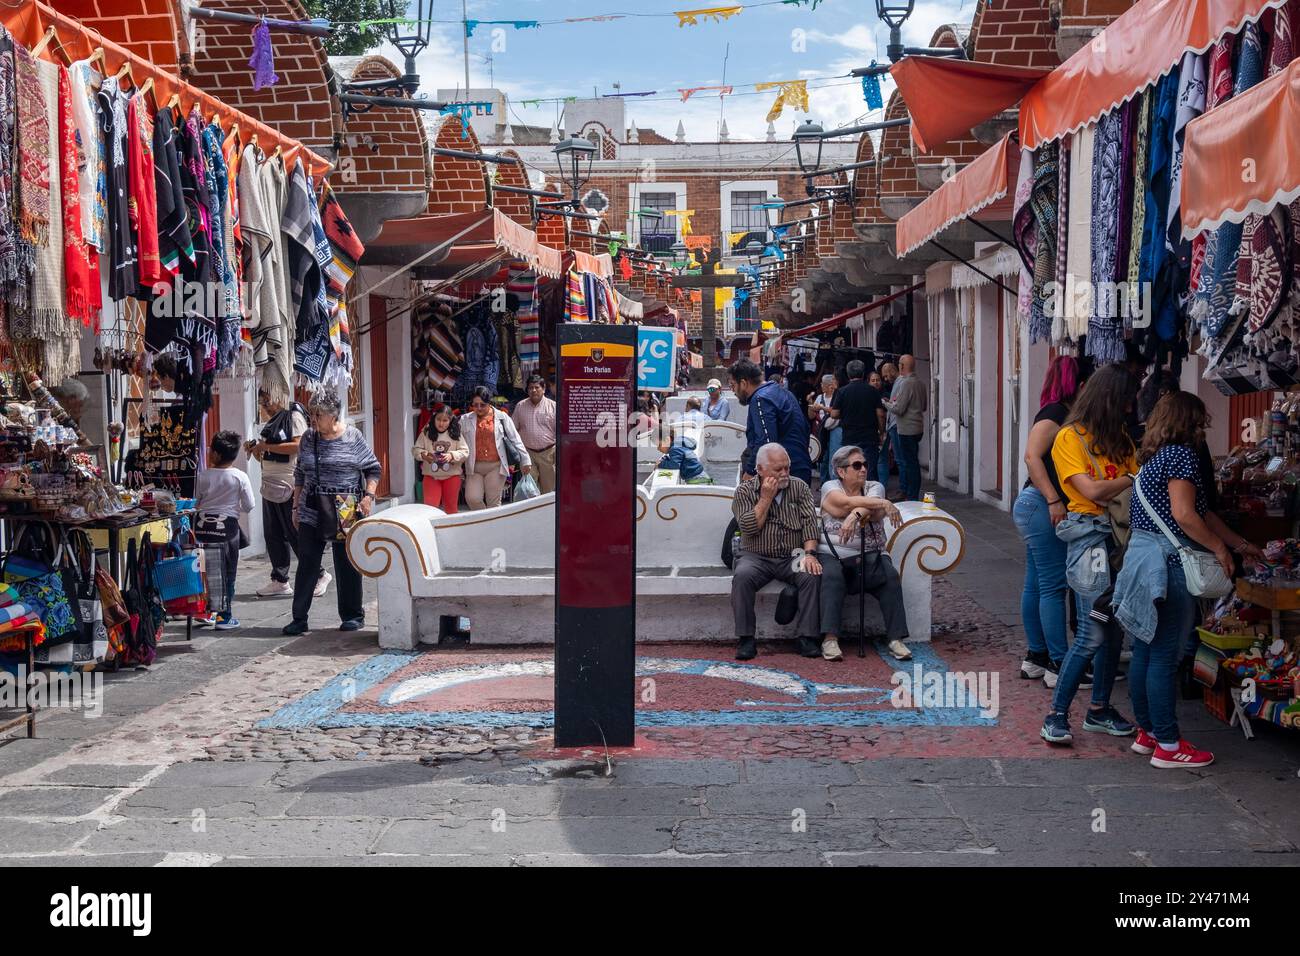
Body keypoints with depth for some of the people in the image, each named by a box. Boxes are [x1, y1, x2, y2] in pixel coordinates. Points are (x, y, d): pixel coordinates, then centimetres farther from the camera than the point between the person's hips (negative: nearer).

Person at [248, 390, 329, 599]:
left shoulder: (294, 416, -7)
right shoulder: (271, 422, 18)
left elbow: (298, 446, -21)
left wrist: (266, 447, -18)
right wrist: (256, 450, 2)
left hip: (288, 485, -9)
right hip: (270, 485, 9)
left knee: (294, 533, -7)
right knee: (272, 535, 8)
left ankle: (319, 575, 4)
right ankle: (280, 580, 15)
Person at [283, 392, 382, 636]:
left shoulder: (352, 437, -3)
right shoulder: (308, 438, 8)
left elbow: (374, 469, 4)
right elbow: (300, 474, 16)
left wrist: (368, 496, -8)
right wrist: (296, 507, 14)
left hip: (346, 512, -3)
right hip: (311, 512, 3)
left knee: (347, 564, 4)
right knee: (306, 563, 0)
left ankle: (353, 616, 16)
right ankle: (299, 618, 4)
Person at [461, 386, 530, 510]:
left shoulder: (502, 417, 4)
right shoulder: (465, 419, 8)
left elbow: (516, 440, 5)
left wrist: (525, 460, 3)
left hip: (496, 466, -1)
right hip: (474, 467, 2)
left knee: (494, 502, -1)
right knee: (472, 498, -10)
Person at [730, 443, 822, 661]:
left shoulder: (800, 487, 8)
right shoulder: (745, 491, 3)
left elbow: (809, 522, -2)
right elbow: (749, 528, -9)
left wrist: (809, 553, -17)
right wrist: (766, 497, -10)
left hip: (792, 557, 1)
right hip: (756, 557, -1)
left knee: (811, 575, -30)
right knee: (742, 576, -33)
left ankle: (807, 637, -23)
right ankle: (746, 639, -26)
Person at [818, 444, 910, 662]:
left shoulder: (875, 487, 12)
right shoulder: (830, 488, 5)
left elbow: (871, 510, -11)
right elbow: (847, 503, -17)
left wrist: (855, 515, -33)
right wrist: (885, 504, -22)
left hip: (869, 554, 2)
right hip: (833, 554, -2)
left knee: (890, 577, -25)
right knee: (831, 577, -33)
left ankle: (896, 638, -27)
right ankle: (830, 639, -37)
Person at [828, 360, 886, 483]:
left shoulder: (842, 392, -3)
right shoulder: (872, 391, 0)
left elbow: (834, 414, -4)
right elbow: (880, 414, -2)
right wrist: (881, 432, 10)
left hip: (849, 438, 0)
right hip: (870, 437, 0)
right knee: (870, 471, 1)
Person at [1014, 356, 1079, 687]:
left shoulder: (1058, 413, 15)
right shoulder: (1056, 413, -12)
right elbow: (1032, 456, -22)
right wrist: (1054, 501, -24)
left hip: (1035, 507, 10)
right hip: (1042, 506, -10)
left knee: (1036, 584, 12)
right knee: (1054, 586, -8)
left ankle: (1036, 658, 19)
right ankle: (1059, 665, -6)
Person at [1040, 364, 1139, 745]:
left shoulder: (1119, 437, 17)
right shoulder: (1070, 437, -4)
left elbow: (1138, 483, 10)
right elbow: (1092, 490, -13)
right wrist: (1129, 480, -1)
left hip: (1122, 534, 7)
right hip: (1090, 535, -7)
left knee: (1116, 629, 9)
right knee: (1092, 634, -9)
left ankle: (1099, 709, 21)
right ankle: (1056, 716, -1)